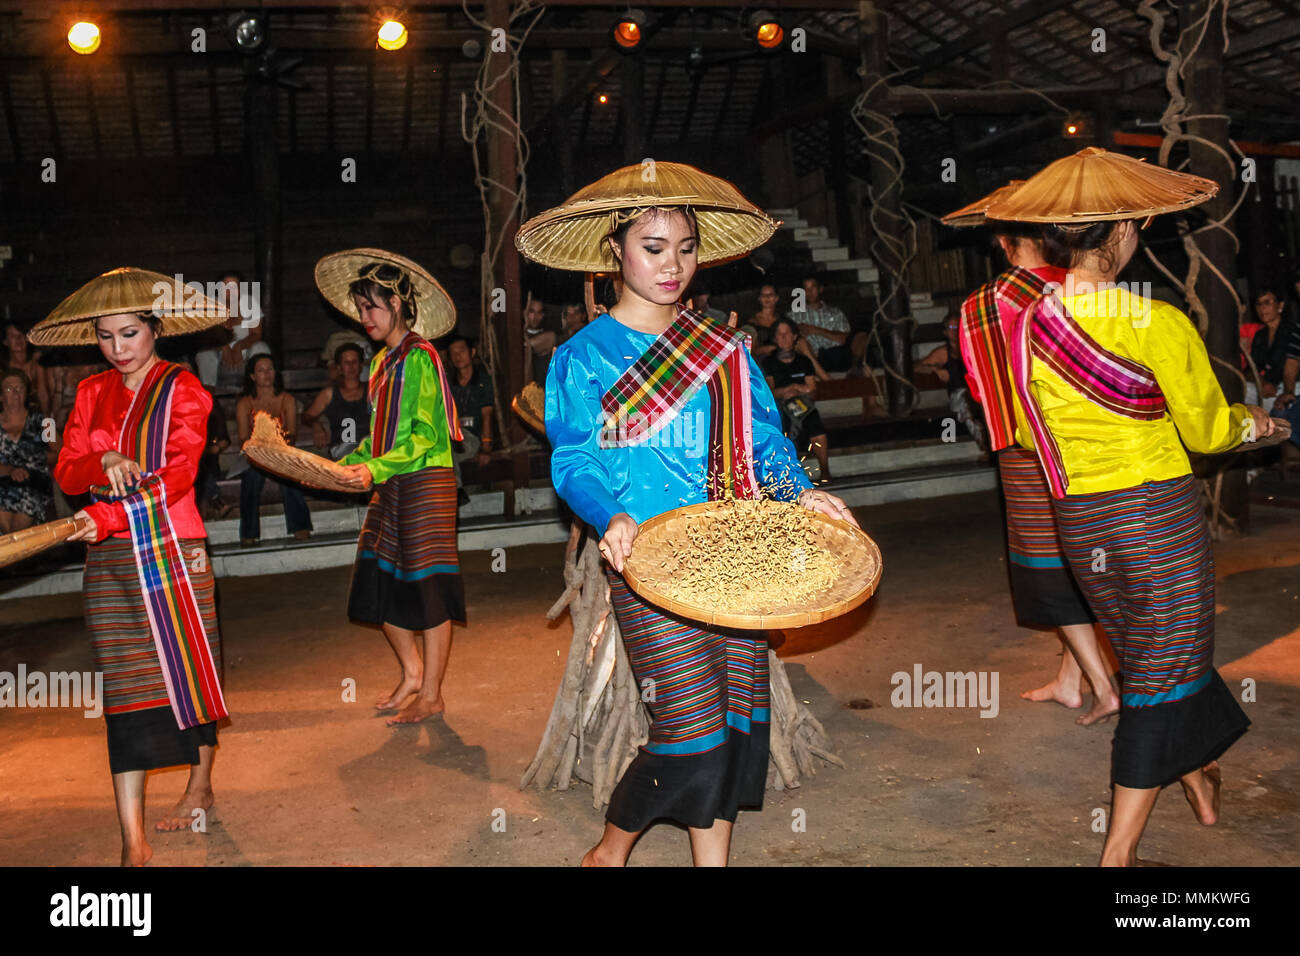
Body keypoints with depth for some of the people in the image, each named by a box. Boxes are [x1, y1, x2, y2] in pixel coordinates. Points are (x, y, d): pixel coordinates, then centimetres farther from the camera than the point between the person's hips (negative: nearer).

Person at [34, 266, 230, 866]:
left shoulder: (181, 389, -3)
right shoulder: (92, 393, 11)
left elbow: (177, 474, -13)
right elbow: (66, 473, 6)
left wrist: (107, 516, -25)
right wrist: (105, 462, -16)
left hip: (173, 549, -3)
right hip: (111, 560, 3)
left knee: (190, 668, 7)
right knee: (124, 683, -1)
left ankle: (200, 785, 32)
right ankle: (132, 841, -1)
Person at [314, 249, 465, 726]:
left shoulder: (419, 357, -11)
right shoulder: (382, 361, 16)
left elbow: (425, 435, -17)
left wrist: (376, 469, -25)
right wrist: (344, 466, 9)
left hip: (426, 483, -9)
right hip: (391, 488, 9)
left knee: (427, 587, -1)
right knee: (380, 583, 11)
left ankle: (431, 695, 10)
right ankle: (412, 673, 29)